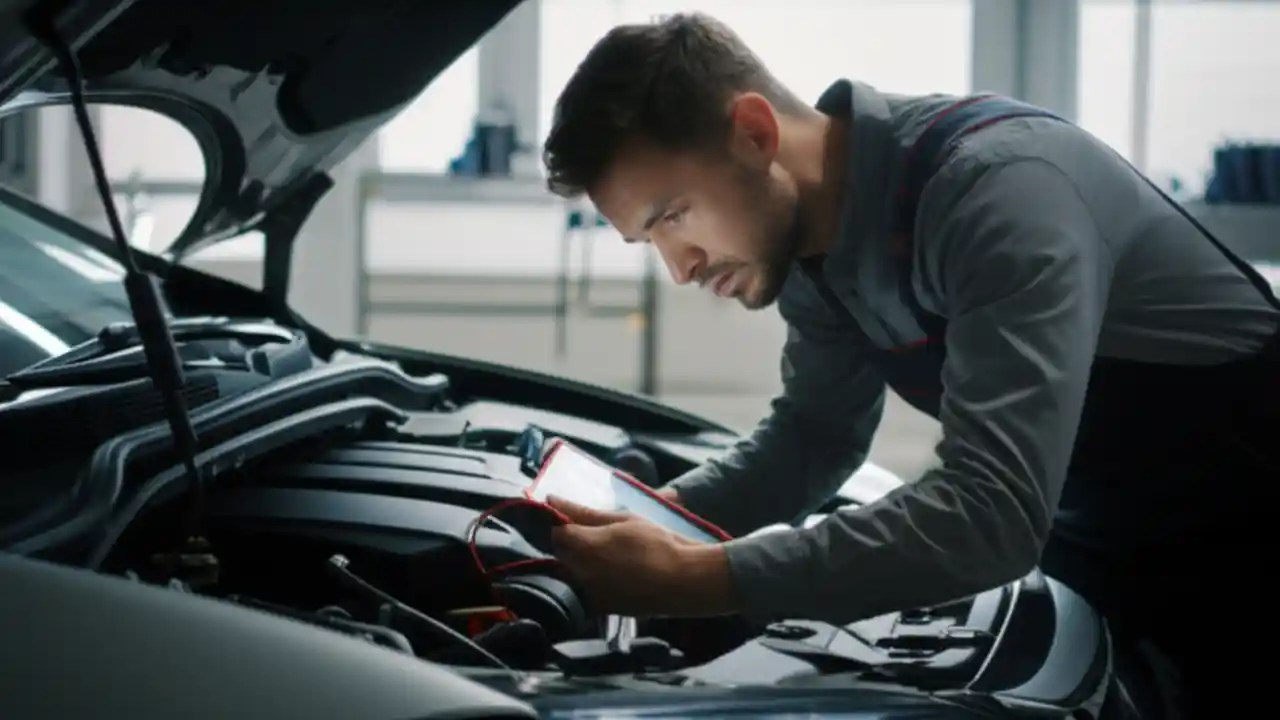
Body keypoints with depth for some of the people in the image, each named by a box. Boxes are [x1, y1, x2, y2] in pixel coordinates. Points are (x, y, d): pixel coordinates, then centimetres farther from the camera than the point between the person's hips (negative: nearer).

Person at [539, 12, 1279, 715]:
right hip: (1111, 562, 7)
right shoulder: (822, 238, -6)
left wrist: (699, 580, -39)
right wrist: (653, 517, -11)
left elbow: (992, 514, -40)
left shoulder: (996, 184, -32)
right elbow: (814, 438, 8)